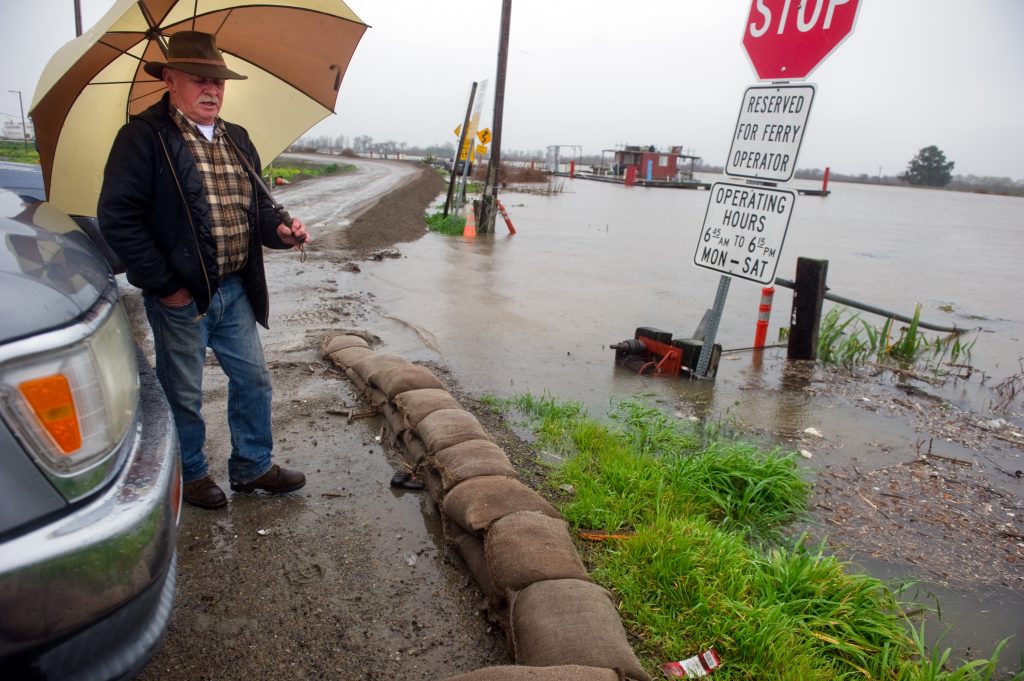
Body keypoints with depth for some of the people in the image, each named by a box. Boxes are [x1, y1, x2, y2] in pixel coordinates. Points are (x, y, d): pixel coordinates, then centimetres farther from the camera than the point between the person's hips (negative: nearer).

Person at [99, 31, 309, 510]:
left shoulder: (237, 139, 10)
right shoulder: (143, 137, -11)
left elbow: (256, 205, 18)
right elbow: (117, 218, -16)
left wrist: (279, 230, -5)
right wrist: (164, 286, -17)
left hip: (235, 291, 7)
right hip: (180, 296, -6)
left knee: (253, 380, 15)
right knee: (184, 395, 10)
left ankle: (253, 467, 33)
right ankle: (190, 475, 32)